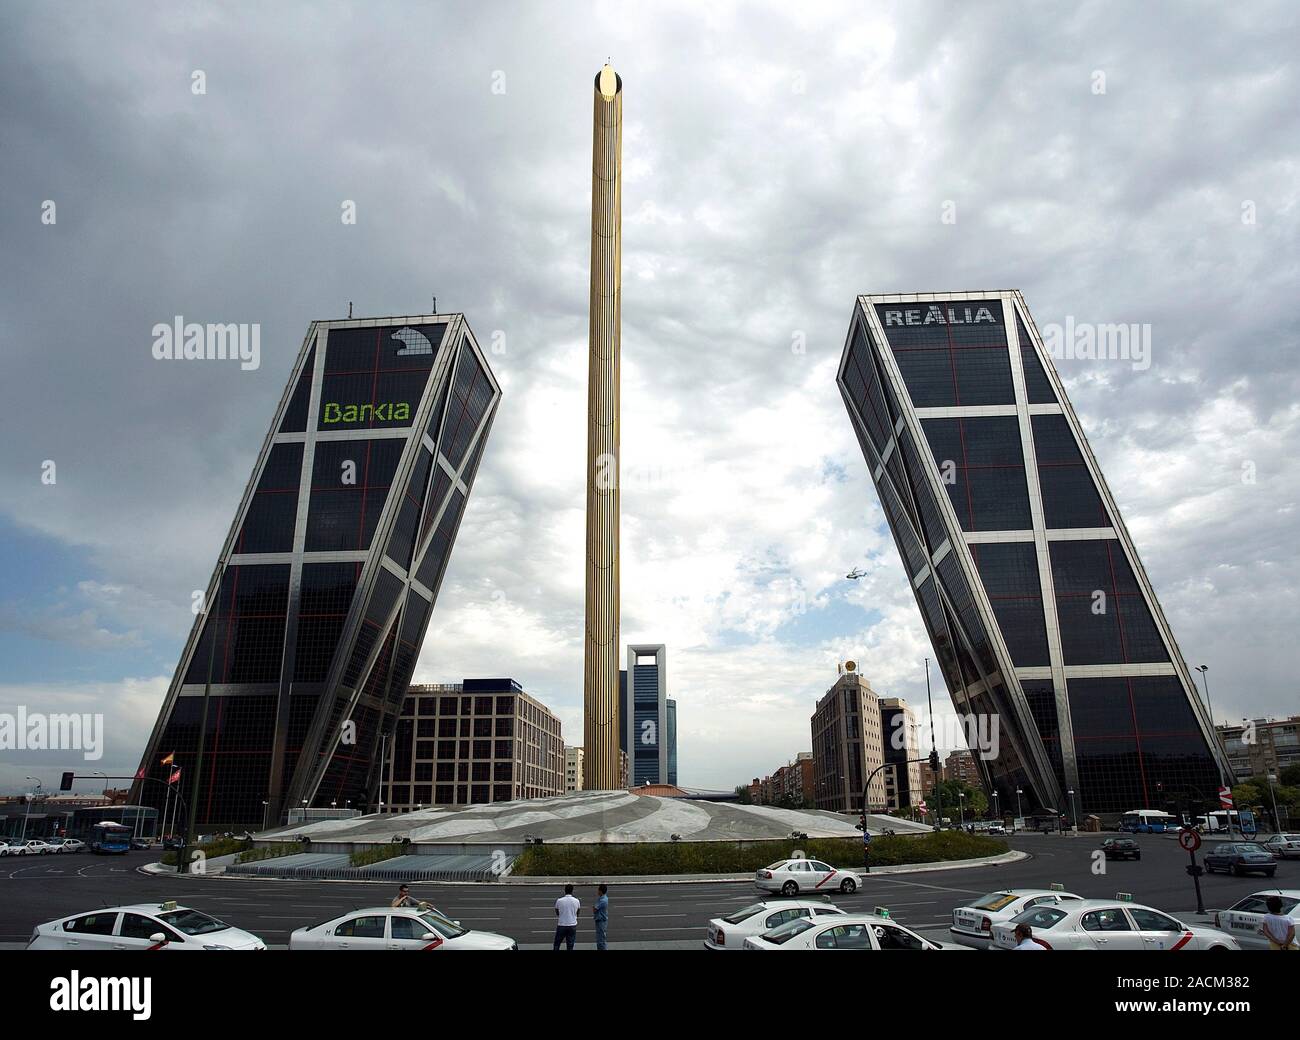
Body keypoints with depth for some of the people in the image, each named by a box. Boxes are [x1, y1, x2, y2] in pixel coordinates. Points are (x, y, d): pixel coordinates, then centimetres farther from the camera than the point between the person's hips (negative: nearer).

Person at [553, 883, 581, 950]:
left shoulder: (559, 900, -7)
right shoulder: (576, 901, -3)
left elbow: (557, 913, 7)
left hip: (561, 925, -1)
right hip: (572, 925, 1)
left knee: (556, 945, 14)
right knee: (570, 946, 7)